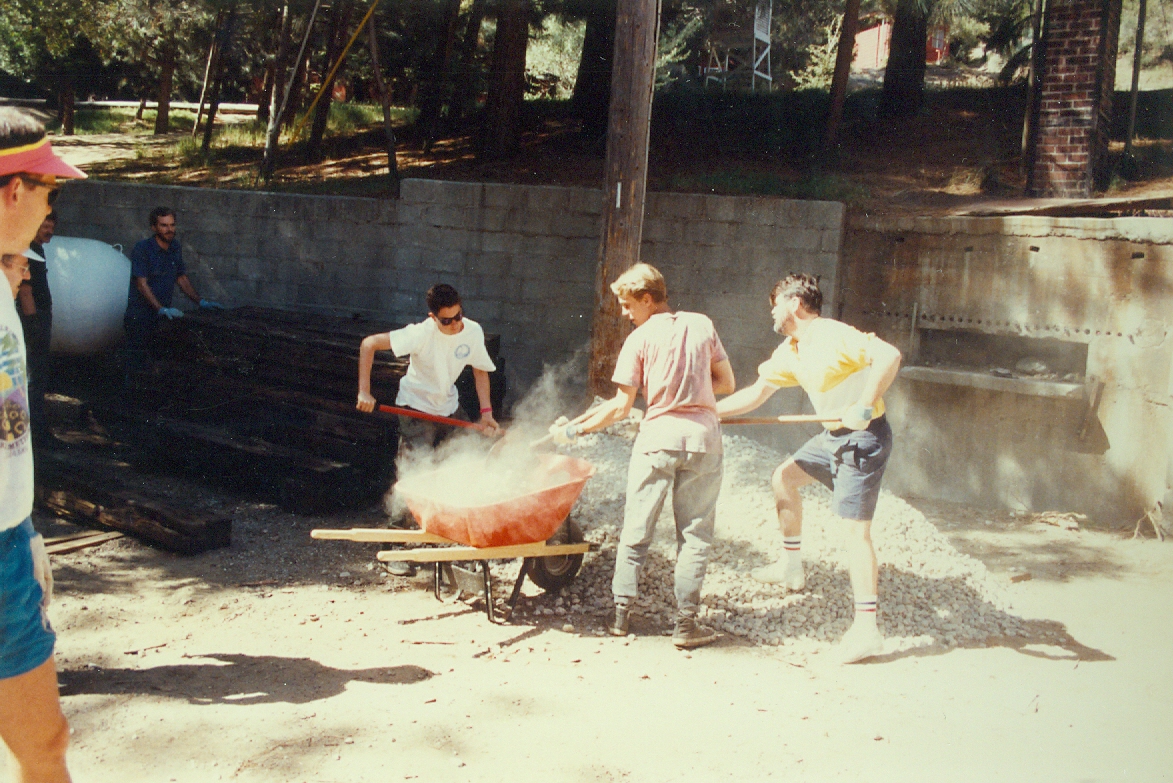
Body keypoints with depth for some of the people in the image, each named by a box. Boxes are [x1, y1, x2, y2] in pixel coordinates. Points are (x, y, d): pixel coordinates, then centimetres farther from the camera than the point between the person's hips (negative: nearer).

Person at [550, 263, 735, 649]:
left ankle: (622, 611, 15)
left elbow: (621, 407, -3)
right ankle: (686, 622, 7)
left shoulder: (639, 339, -2)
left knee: (636, 529, 11)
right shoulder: (702, 325, 7)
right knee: (694, 534, 7)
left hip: (658, 435, -2)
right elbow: (726, 383, 10)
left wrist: (574, 429, 6)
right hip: (703, 437, 2)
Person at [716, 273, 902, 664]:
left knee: (855, 528, -10)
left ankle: (866, 629, -6)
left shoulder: (834, 336, -19)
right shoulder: (790, 351, 10)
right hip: (833, 436, 10)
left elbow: (889, 355, -31)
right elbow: (756, 393, 14)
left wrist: (865, 406, -34)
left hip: (863, 438, -9)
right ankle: (792, 566, 31)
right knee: (784, 476, 19)